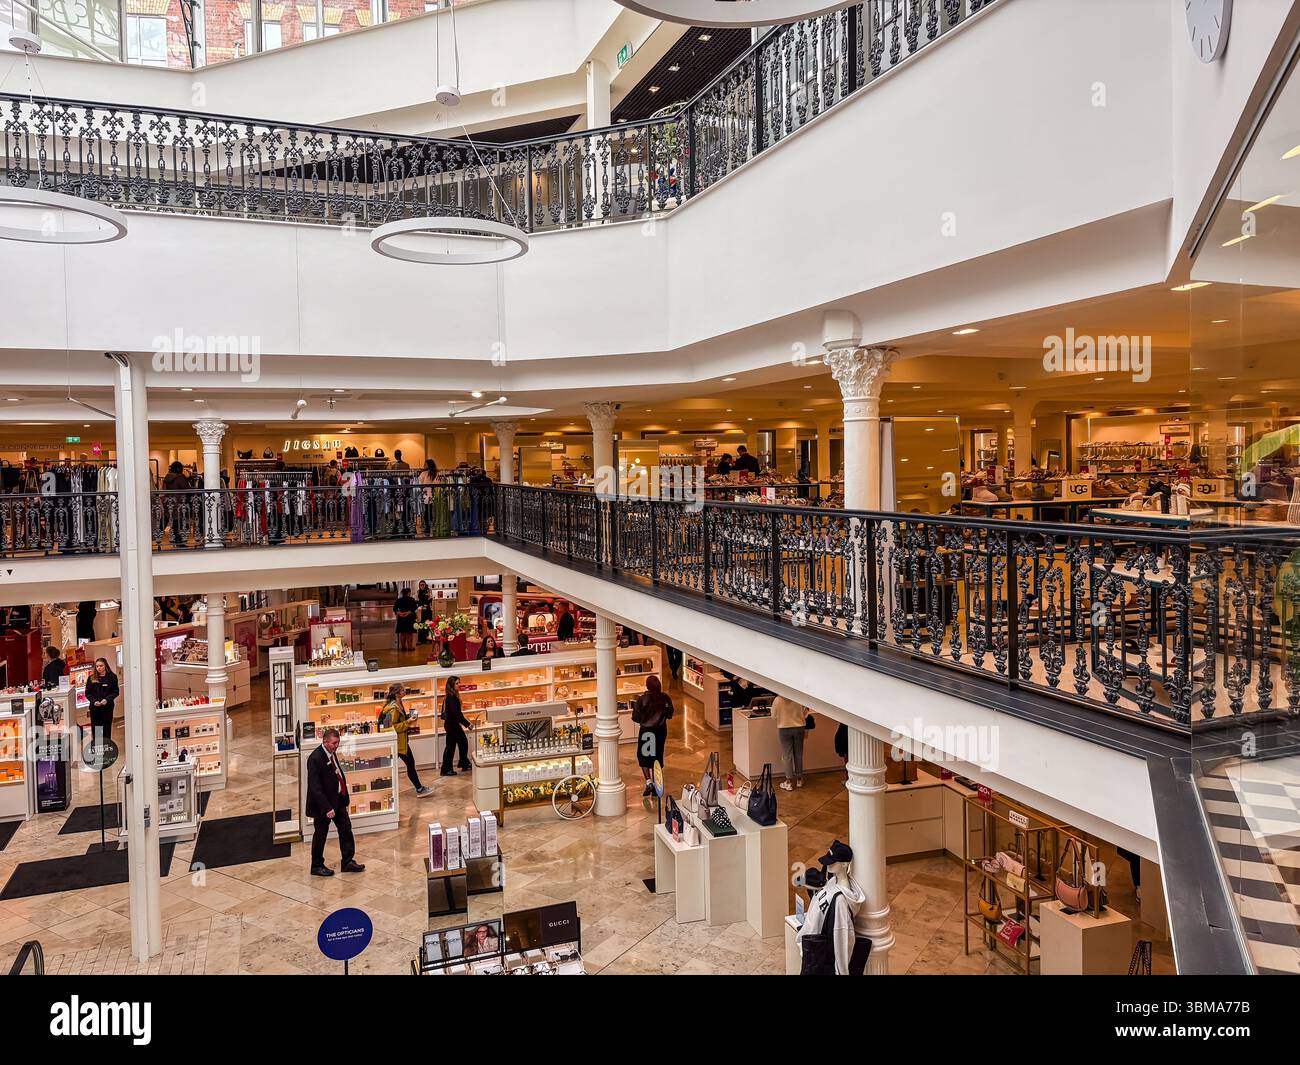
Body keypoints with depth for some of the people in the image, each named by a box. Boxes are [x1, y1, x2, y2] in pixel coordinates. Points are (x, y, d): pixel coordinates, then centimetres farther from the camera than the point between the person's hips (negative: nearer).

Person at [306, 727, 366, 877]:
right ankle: (317, 866, 25)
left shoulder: (332, 753, 2)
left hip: (337, 799, 8)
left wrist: (344, 796, 13)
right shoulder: (315, 758, -25)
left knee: (345, 828, 12)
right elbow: (315, 788, -26)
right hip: (323, 803, -8)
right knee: (320, 835, 8)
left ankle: (348, 861, 24)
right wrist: (326, 808, -28)